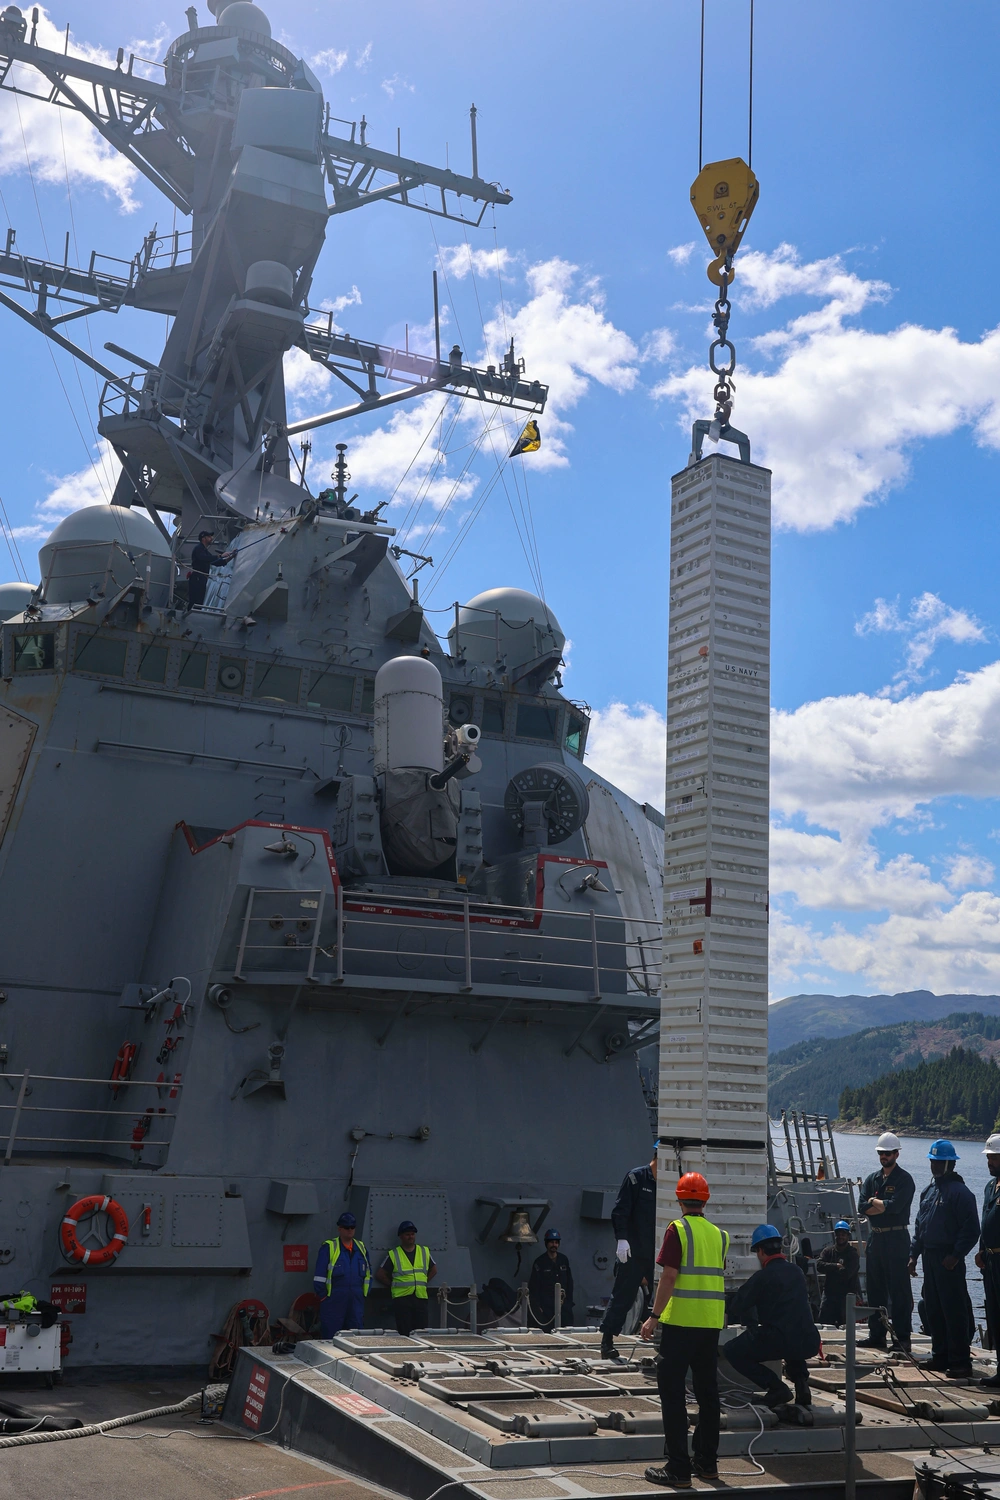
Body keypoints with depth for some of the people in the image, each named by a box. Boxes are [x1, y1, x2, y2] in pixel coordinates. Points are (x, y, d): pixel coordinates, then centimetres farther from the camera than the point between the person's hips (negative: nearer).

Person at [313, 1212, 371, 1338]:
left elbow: (368, 1274, 20)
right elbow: (319, 1276, -5)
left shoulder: (361, 1247, 12)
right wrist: (323, 1296, -6)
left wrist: (364, 1294, 13)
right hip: (334, 1302, -5)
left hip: (356, 1302, 5)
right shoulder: (328, 1247, -4)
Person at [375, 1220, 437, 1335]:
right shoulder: (393, 1255, 3)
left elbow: (433, 1270, 23)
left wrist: (423, 1282, 11)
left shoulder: (424, 1252, 12)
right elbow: (380, 1275, 5)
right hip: (402, 1299, -3)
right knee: (404, 1334, -5)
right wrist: (394, 1285, 1)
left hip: (421, 1297, 3)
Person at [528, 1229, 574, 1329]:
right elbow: (533, 1287, -1)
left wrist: (569, 1301, 8)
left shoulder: (563, 1260, 11)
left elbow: (570, 1283, 15)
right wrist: (538, 1307, -7)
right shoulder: (539, 1262, 0)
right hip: (546, 1307, -3)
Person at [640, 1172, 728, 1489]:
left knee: (673, 1394, -1)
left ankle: (677, 1469, -2)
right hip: (712, 1323, 6)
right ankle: (707, 1462, 21)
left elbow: (669, 1276, -15)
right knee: (707, 1392, 14)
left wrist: (654, 1317, -13)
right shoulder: (720, 1234, 10)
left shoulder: (678, 1229, -8)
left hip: (680, 1322, -6)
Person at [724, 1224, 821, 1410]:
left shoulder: (763, 1276, -5)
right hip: (809, 1344, 7)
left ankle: (775, 1387, -4)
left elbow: (737, 1306, 1)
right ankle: (800, 1380, 16)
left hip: (779, 1341, -7)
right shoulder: (796, 1272, 15)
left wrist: (752, 1325, 24)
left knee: (731, 1351, 9)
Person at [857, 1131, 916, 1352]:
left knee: (899, 1289, -5)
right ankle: (877, 1335, 18)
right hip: (875, 1238, 7)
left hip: (896, 1239, -7)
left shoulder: (904, 1180, -5)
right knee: (875, 1288, 10)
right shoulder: (871, 1179, 13)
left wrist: (874, 1202, -5)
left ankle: (902, 1337, -3)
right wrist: (884, 1206, -12)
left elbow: (895, 1206, -19)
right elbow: (862, 1207, 2)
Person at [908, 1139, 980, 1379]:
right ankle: (940, 1356, 21)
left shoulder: (959, 1192, -11)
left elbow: (971, 1230, -15)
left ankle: (960, 1362, -1)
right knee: (933, 1309, 13)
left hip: (948, 1260, -8)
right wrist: (914, 1254, 14)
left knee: (954, 1311, -6)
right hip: (929, 1258, 8)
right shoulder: (928, 1191, 15)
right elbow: (919, 1225, 20)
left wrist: (956, 1255, -19)